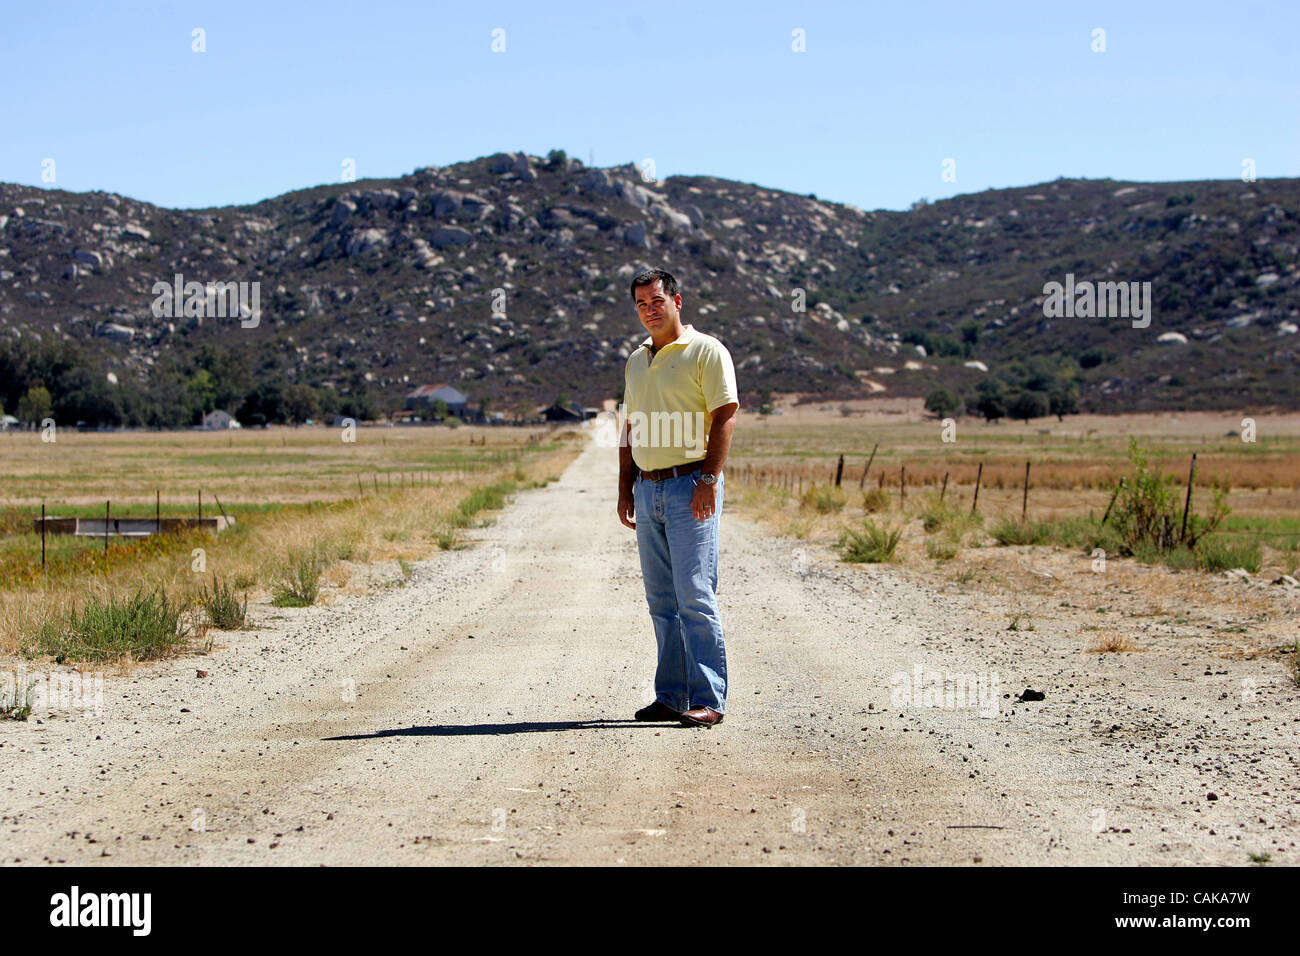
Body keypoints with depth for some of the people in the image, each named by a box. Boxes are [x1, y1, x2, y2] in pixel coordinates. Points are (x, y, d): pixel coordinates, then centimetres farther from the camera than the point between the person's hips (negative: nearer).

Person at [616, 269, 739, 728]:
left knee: (695, 596, -11)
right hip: (649, 489, 7)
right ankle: (672, 696, 13)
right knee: (661, 601, 8)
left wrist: (709, 479, -18)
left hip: (691, 486, -7)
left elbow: (725, 416, -10)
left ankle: (709, 699, -9)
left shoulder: (706, 351, -4)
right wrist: (626, 488, 15)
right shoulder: (636, 361, 18)